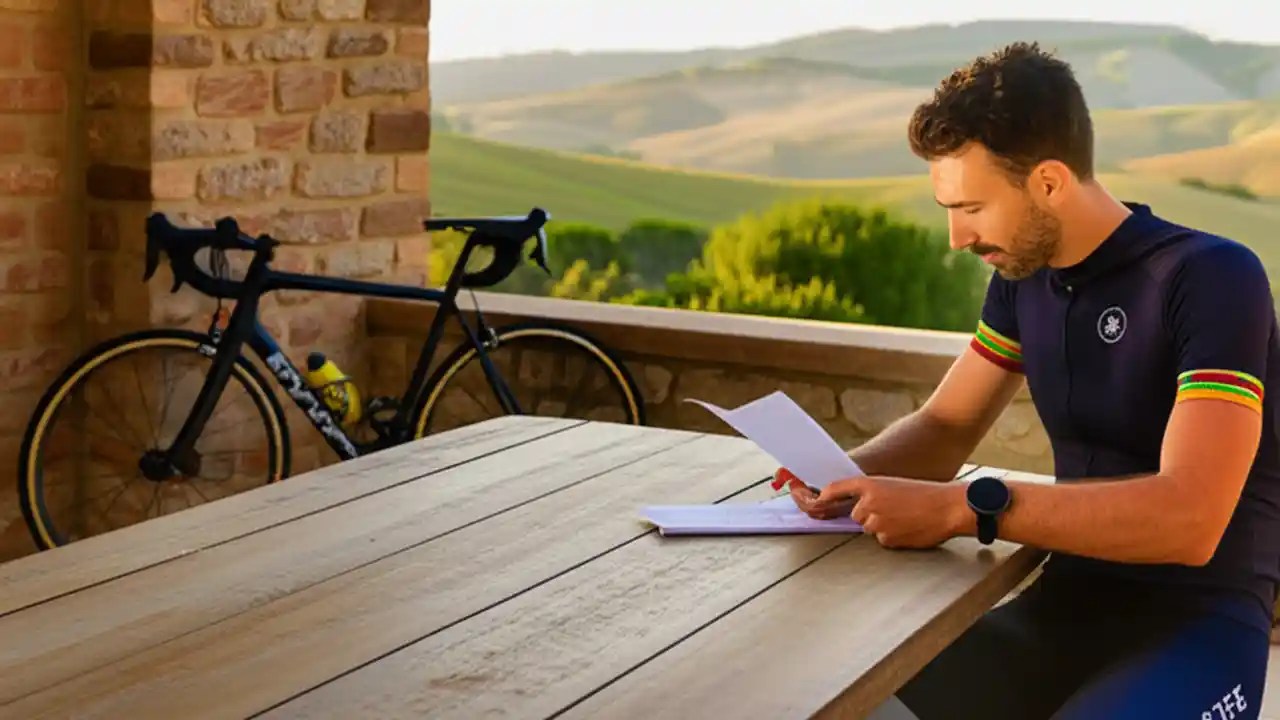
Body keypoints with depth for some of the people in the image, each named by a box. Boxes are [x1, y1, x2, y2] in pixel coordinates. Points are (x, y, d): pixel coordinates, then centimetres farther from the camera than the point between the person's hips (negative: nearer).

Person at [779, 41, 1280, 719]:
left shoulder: (1212, 280, -16)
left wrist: (964, 508, -30)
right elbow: (944, 426, 17)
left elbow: (1189, 518, -26)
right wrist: (847, 474, -6)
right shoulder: (1023, 274, 6)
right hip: (1063, 606, 6)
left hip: (1194, 622, -6)